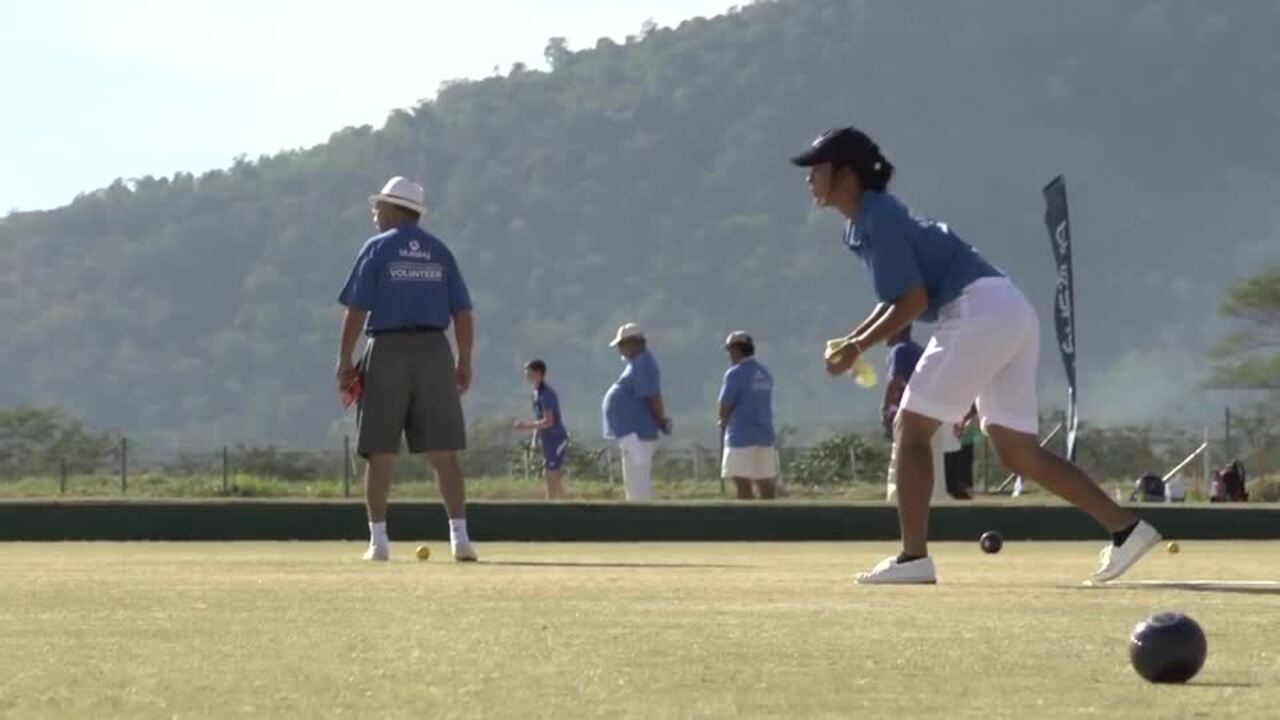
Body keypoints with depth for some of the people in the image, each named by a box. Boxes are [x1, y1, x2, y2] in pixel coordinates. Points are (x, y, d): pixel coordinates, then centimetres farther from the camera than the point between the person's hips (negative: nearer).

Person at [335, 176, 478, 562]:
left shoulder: (376, 248, 1)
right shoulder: (440, 251, 11)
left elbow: (356, 310, -5)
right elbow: (462, 313, 7)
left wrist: (344, 362, -3)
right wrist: (464, 363, 12)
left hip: (387, 350, -3)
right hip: (434, 350, 3)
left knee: (379, 452, 3)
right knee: (443, 451, 0)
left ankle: (378, 539, 1)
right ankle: (459, 536, -8)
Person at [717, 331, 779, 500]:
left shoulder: (735, 373, -10)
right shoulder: (765, 374, 13)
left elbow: (725, 406, -11)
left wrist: (723, 423, 10)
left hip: (741, 436, -7)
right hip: (764, 435, 7)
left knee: (743, 485, -8)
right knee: (765, 484, 9)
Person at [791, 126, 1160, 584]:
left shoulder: (876, 220, -10)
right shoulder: (869, 220, 19)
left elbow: (912, 301, -16)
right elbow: (899, 298, 27)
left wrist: (858, 348, -9)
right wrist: (853, 340, 17)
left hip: (979, 312, -10)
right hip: (1012, 311, 10)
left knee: (911, 428, -4)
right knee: (1017, 450, 9)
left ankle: (913, 557, -7)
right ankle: (1124, 527, 4)